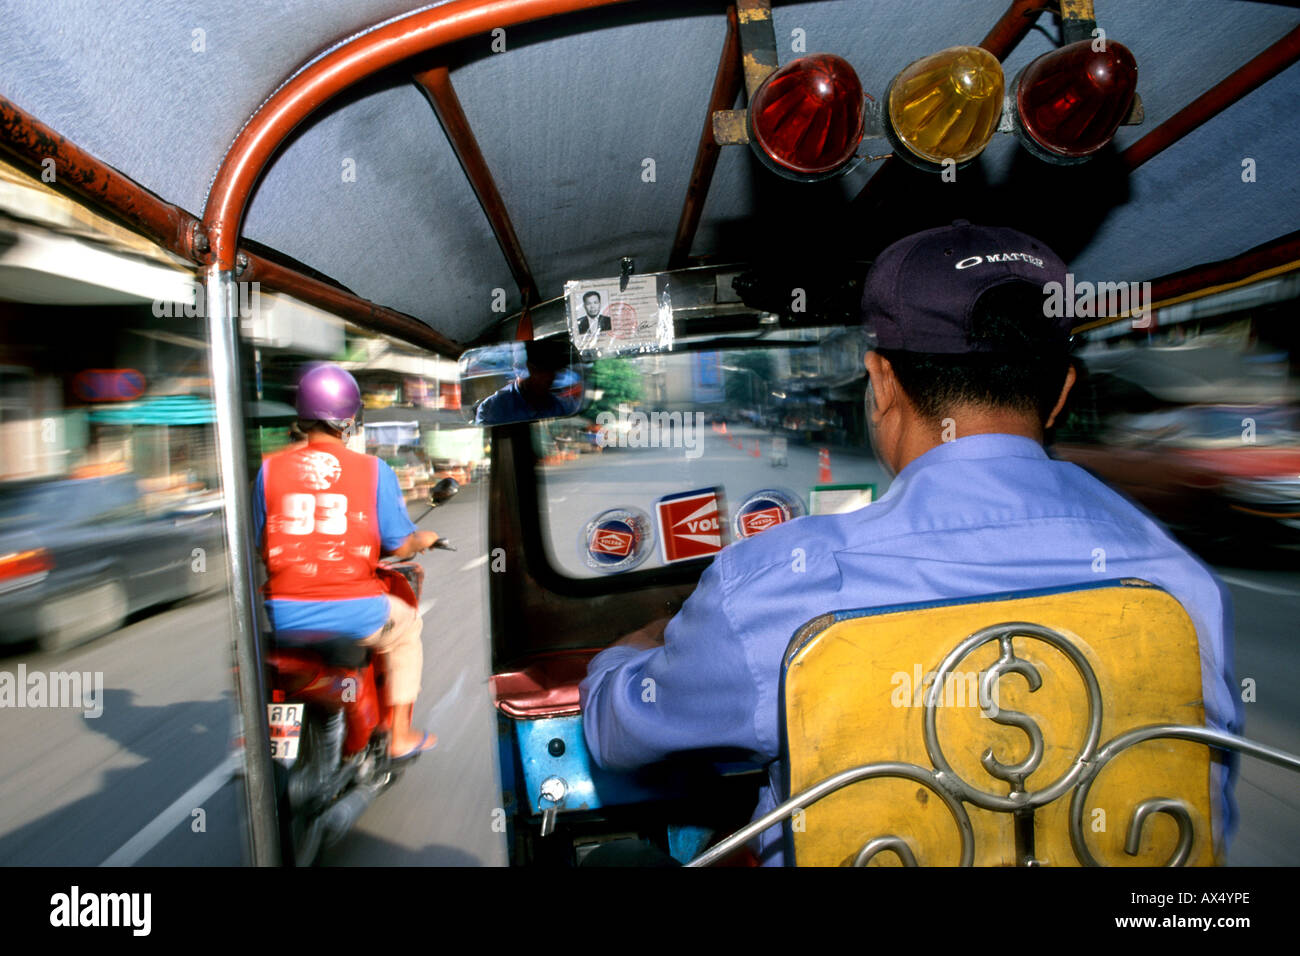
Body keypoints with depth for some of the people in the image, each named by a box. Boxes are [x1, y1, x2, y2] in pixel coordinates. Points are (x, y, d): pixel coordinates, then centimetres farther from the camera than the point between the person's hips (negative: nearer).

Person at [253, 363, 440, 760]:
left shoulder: (270, 467, 0)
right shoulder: (373, 469, -7)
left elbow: (261, 545, 8)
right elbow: (398, 545, -5)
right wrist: (422, 541, 18)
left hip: (287, 614, 3)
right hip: (355, 611, -2)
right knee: (407, 625, 29)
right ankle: (400, 735, 30)